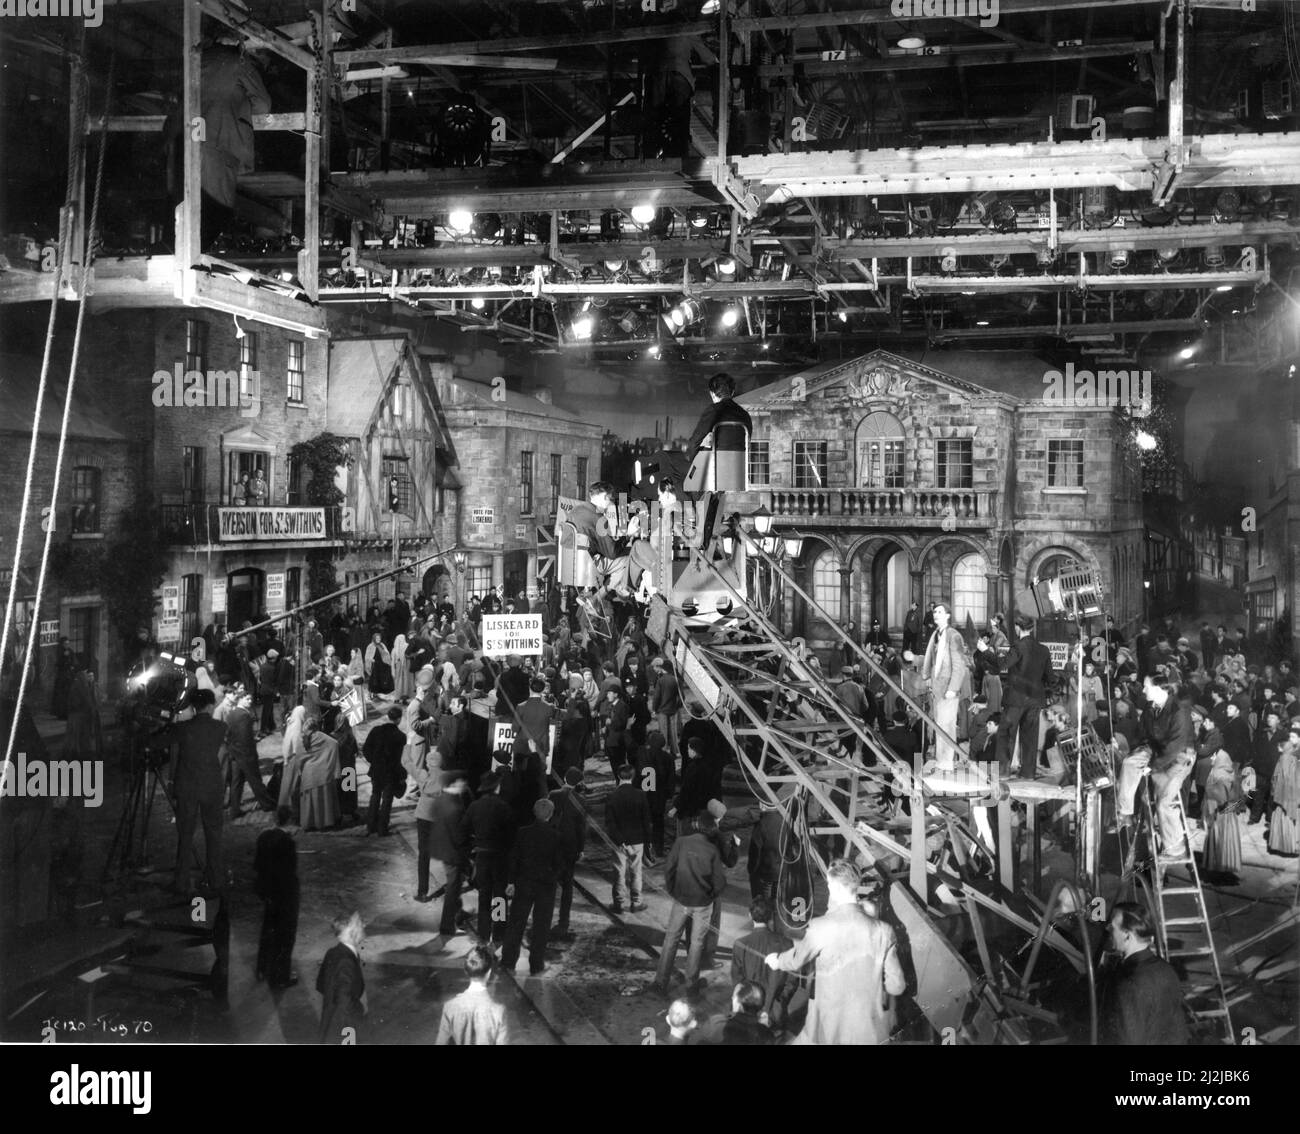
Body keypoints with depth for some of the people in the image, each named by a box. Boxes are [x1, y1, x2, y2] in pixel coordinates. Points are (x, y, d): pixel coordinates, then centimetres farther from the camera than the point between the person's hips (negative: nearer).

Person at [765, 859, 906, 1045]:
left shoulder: (820, 927, -14)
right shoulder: (883, 931, -9)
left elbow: (795, 960, 5)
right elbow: (896, 986, -5)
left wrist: (776, 961, 28)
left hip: (829, 1029, -2)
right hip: (871, 1030, 2)